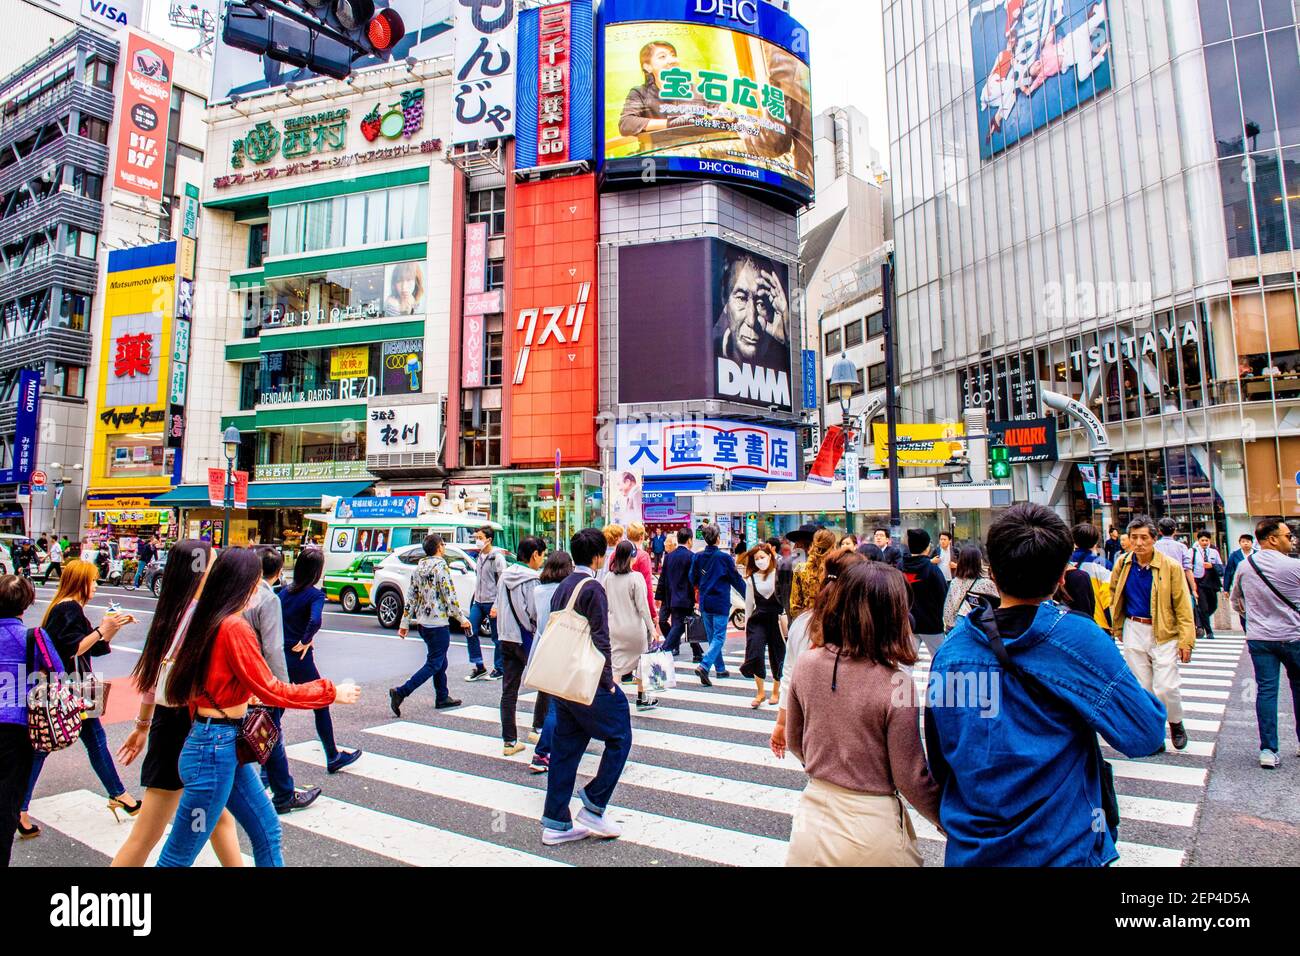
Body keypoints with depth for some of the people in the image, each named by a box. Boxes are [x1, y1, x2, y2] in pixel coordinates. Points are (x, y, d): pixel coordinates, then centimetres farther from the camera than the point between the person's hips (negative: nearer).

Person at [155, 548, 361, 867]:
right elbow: (272, 691, -18)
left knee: (267, 830, 17)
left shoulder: (208, 620, 6)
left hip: (228, 747, 9)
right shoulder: (234, 627, -21)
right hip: (216, 749, -9)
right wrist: (333, 693, -10)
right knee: (180, 857, 6)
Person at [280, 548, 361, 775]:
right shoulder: (315, 594, -12)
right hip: (300, 659, -6)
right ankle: (333, 757, 17)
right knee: (321, 706, 8)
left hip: (279, 656, 6)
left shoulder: (284, 591, 7)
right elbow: (315, 621, -29)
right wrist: (304, 641, -14)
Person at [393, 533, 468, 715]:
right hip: (438, 623, -9)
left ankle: (443, 697, 27)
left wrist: (405, 623, 14)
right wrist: (462, 619, -8)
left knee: (440, 661, 19)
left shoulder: (419, 567, 9)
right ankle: (400, 693, -9)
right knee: (433, 664, -2)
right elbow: (450, 596, -17)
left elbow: (411, 596, 10)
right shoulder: (440, 566, -15)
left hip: (422, 623, 9)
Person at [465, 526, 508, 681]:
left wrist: (496, 605, -19)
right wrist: (475, 598, 15)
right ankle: (478, 667, 16)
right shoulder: (480, 556, 12)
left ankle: (499, 669, 14)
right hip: (478, 602, 8)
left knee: (497, 637, 2)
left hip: (491, 603, -8)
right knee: (470, 633, 4)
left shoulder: (497, 558, -12)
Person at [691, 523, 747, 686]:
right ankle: (704, 666, -18)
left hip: (704, 603, 5)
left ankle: (720, 668, 26)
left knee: (711, 636, 17)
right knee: (719, 637, -1)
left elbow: (693, 579, 7)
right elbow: (737, 579, -5)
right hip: (720, 603, -5)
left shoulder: (697, 557, -1)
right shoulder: (724, 557, -12)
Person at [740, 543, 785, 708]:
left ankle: (776, 691, 29)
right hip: (758, 620, 2)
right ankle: (760, 693, 8)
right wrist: (746, 625, 13)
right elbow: (749, 604, 11)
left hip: (777, 619, -2)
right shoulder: (751, 579, 5)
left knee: (777, 656, 8)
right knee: (755, 653, -10)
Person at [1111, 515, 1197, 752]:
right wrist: (1118, 628, 11)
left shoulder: (1171, 566, -11)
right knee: (1142, 687, 9)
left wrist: (1186, 640, -10)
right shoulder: (1123, 564, 0)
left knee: (1165, 687, -5)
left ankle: (1176, 723, 24)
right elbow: (1114, 596, 14)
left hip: (1164, 633, -3)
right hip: (1133, 632, 3)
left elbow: (1183, 606, -7)